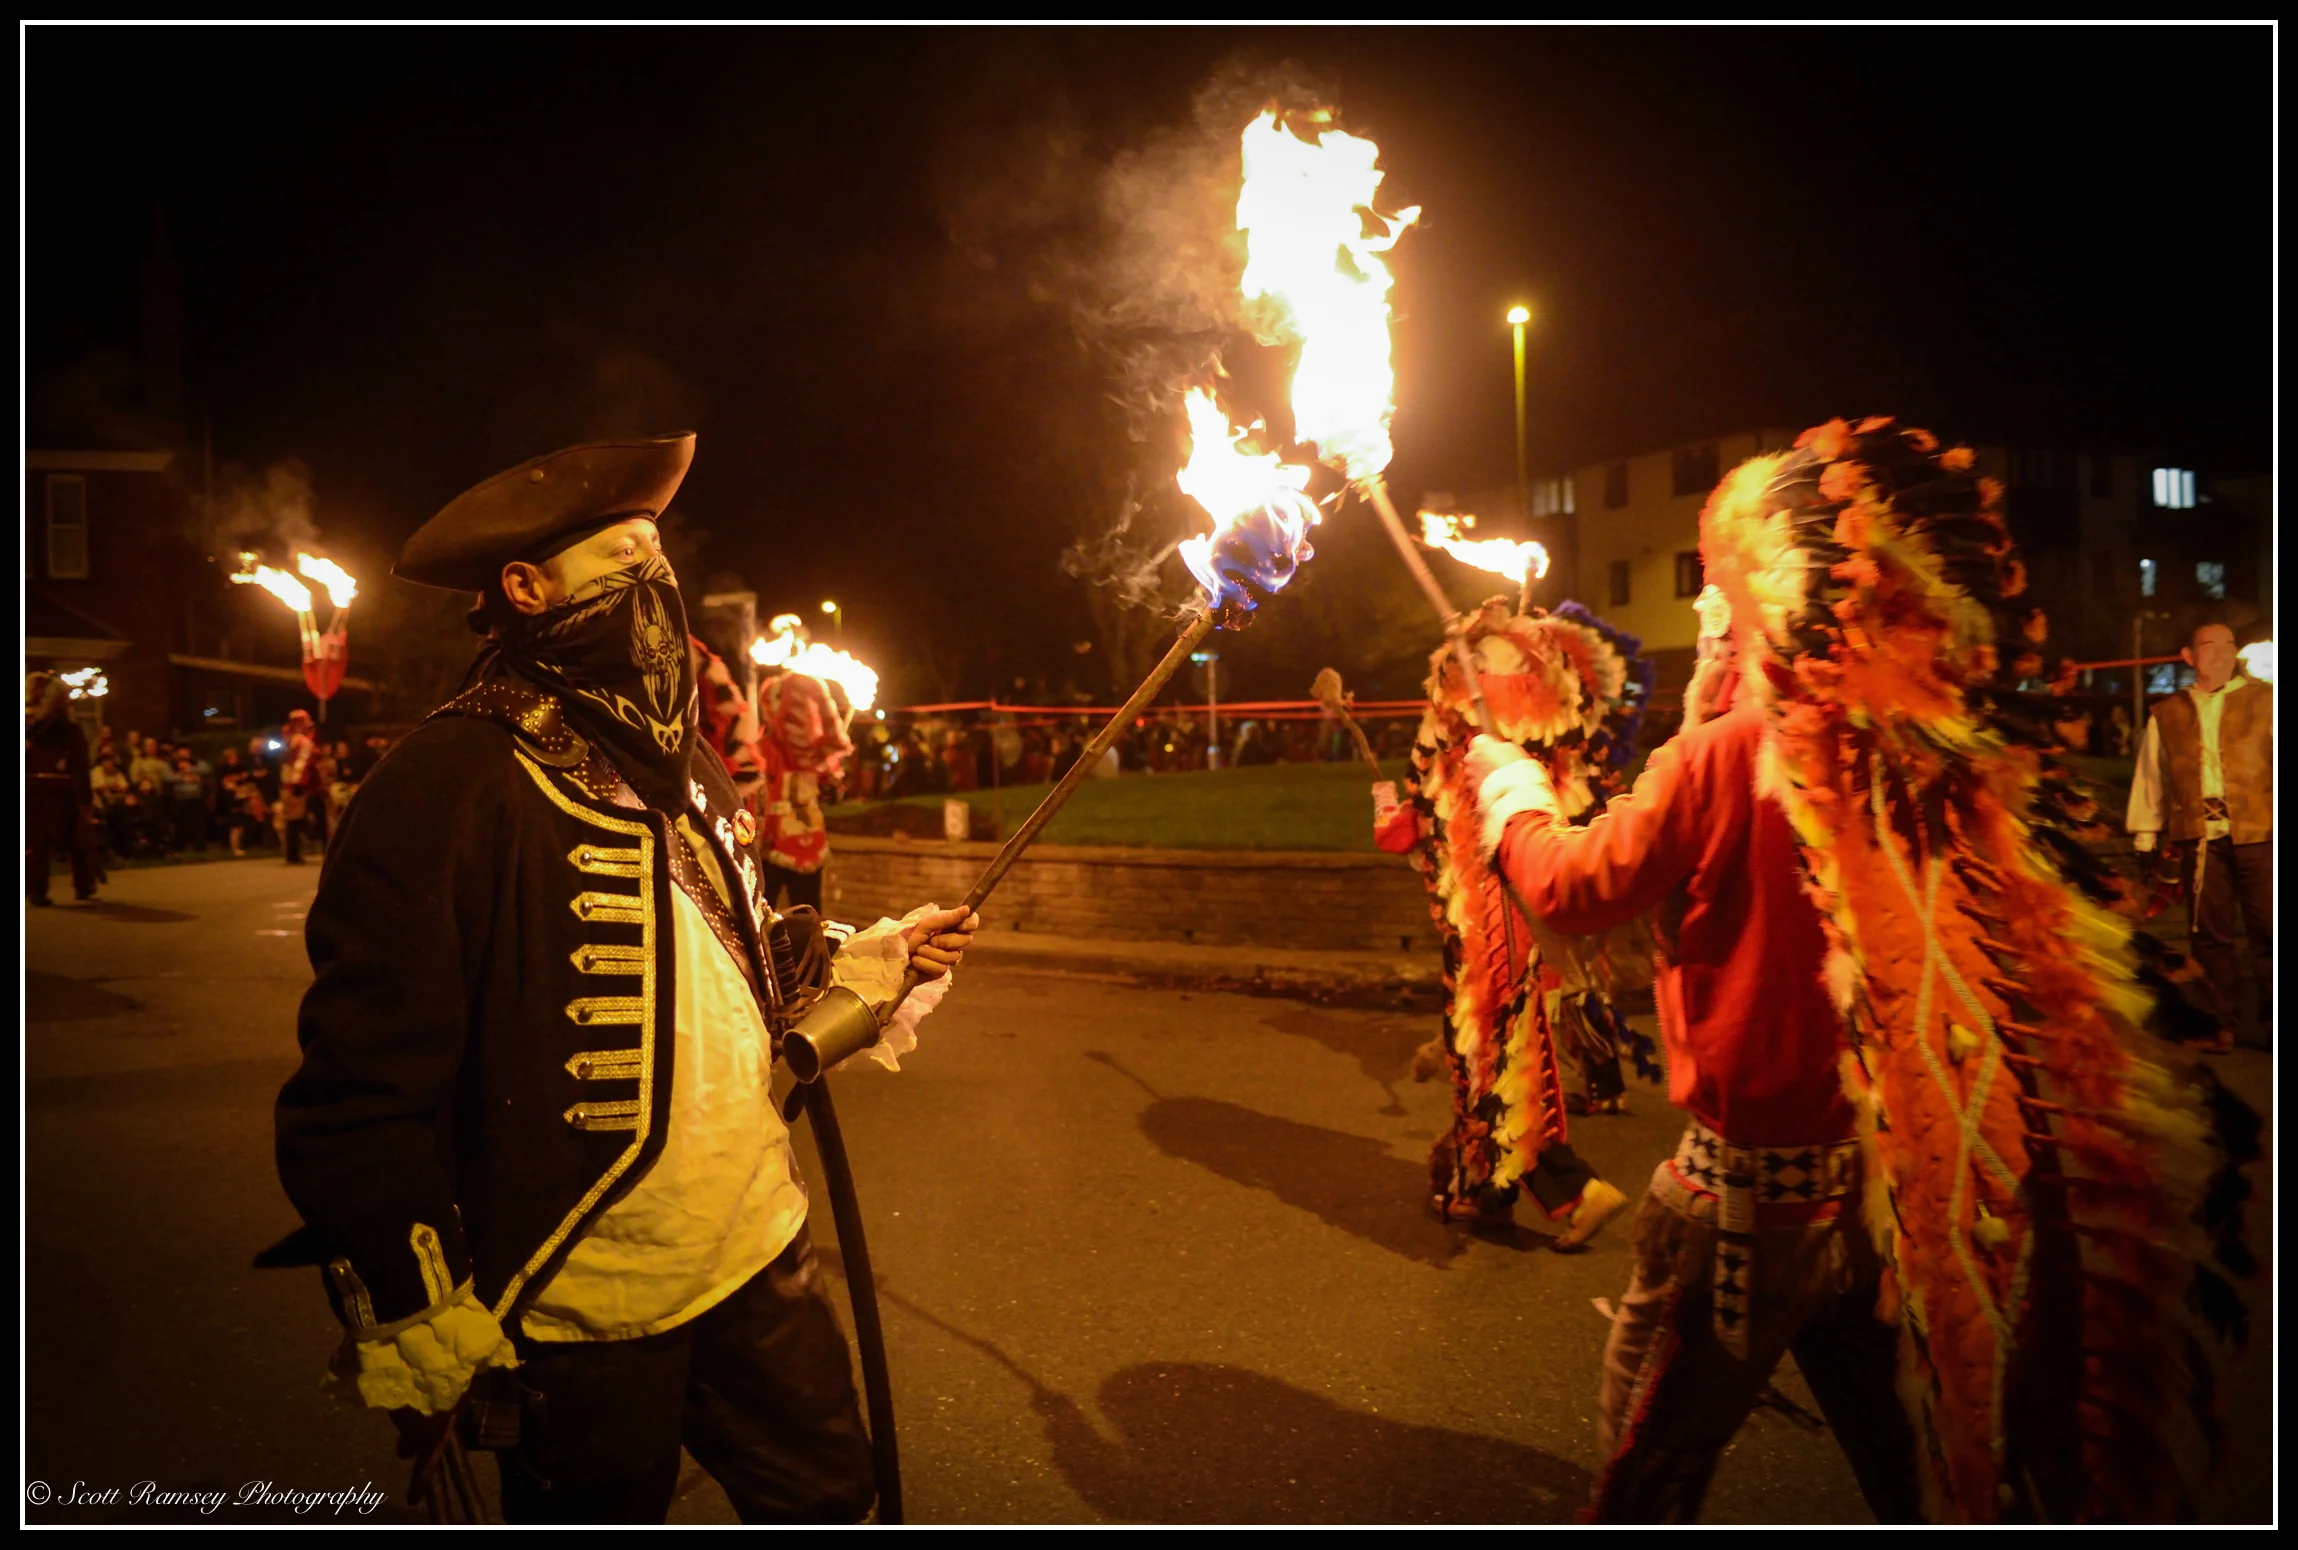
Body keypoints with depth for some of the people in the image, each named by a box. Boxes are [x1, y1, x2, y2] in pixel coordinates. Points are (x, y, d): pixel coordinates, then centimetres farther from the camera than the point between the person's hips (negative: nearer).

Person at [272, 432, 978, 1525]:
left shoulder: (676, 760, 8)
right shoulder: (450, 783, -19)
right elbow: (361, 1080, -19)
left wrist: (872, 960, 8)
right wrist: (417, 1316, -16)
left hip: (755, 1249, 7)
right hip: (579, 1306, -7)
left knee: (826, 1490, 21)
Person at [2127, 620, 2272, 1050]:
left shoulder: (2264, 700, 6)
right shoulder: (2166, 715, 11)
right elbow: (2149, 776, 14)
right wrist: (2145, 833, 12)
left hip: (2257, 835, -1)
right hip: (2198, 838, 2)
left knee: (2266, 930, 1)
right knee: (2210, 934, 6)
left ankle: (2269, 1022, 16)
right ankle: (2227, 1022, 18)